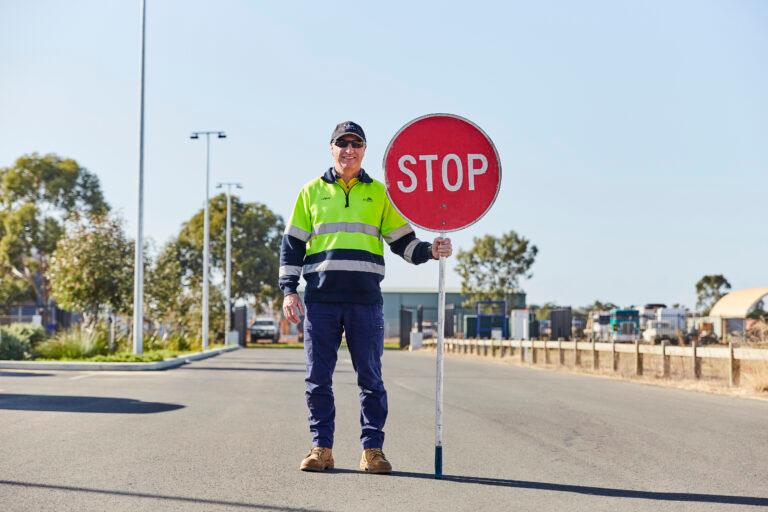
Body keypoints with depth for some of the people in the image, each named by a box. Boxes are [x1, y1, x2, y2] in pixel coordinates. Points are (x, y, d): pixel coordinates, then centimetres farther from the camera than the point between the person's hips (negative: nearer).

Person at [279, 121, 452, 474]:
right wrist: (289, 290, 3)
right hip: (320, 298, 0)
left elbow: (402, 240, 13)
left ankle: (372, 449, 8)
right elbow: (292, 244, 12)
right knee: (318, 377, 2)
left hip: (365, 299, 0)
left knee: (370, 377, 1)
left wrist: (430, 251, -6)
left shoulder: (379, 193, 13)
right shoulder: (312, 191, 12)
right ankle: (321, 448, 10)